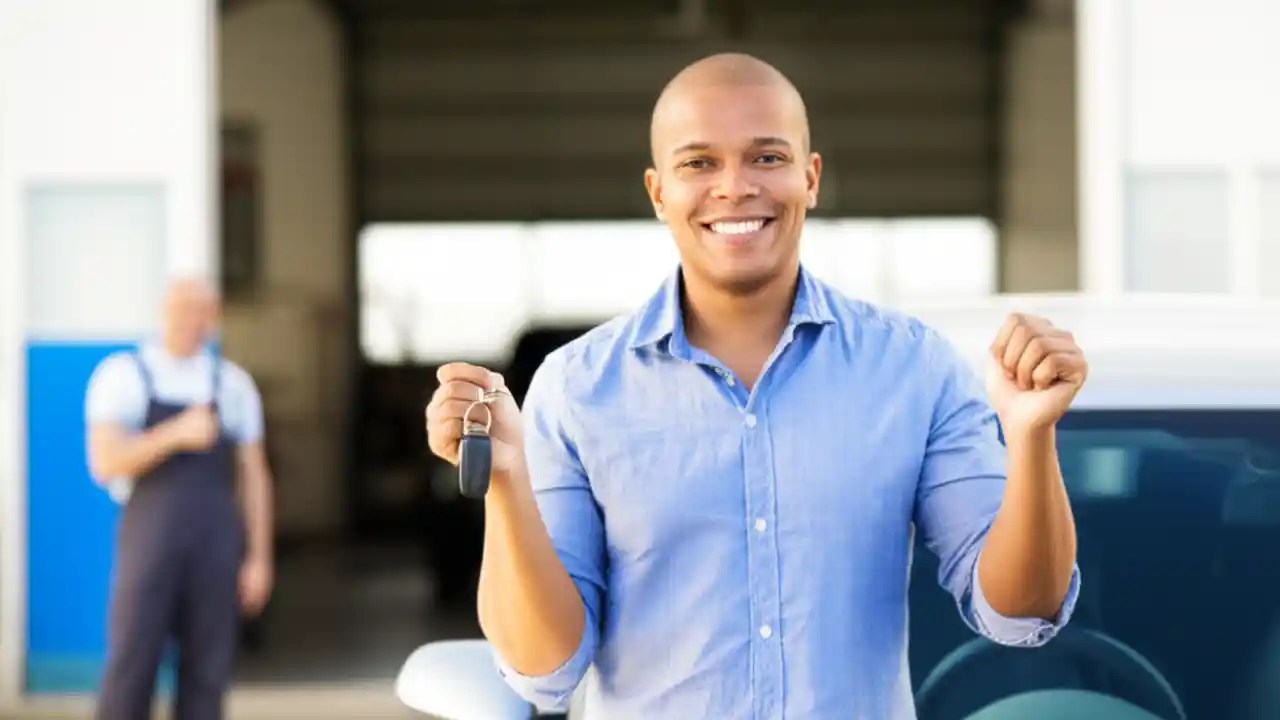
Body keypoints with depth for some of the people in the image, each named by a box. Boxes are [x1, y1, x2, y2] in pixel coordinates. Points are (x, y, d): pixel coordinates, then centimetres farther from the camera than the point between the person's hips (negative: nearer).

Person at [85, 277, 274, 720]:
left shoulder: (235, 385, 10)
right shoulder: (121, 375, 1)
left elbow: (254, 478, 11)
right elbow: (105, 464, -11)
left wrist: (259, 559, 4)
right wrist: (176, 434, -24)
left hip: (217, 541, 3)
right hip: (150, 537, -3)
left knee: (206, 672, 3)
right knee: (131, 669, -5)